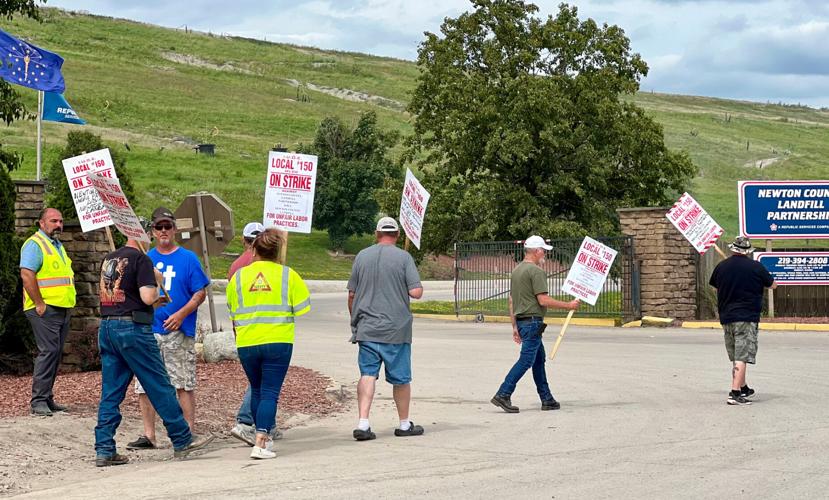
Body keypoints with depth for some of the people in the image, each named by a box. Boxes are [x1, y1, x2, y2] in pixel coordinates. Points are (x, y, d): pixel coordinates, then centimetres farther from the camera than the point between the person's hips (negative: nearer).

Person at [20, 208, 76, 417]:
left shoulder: (58, 245, 21)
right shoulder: (35, 244, -9)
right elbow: (27, 274, -20)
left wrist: (69, 304, 19)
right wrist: (39, 304, -21)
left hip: (62, 310, 9)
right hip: (45, 310, -9)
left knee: (55, 354, 9)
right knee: (48, 351, -13)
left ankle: (47, 398, 15)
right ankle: (38, 401, -11)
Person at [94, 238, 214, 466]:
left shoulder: (109, 259, 16)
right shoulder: (141, 259, -8)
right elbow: (147, 297, -16)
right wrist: (156, 290, 6)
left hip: (106, 326, 7)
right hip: (132, 327, -7)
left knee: (110, 393, 7)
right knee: (160, 387, 1)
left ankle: (104, 450, 4)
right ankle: (182, 441, 8)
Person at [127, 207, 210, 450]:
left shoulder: (188, 258, 1)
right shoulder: (145, 260, 11)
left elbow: (200, 292, -2)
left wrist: (181, 314, -14)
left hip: (178, 332, -4)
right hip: (148, 330, 4)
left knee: (184, 384, -2)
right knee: (144, 385, 3)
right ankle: (148, 436, 11)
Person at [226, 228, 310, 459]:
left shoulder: (239, 276, 3)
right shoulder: (287, 275, -2)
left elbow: (232, 313, 8)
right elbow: (303, 308, -1)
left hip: (247, 343, 2)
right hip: (278, 342, -2)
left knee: (257, 390, 19)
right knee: (270, 392, -3)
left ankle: (263, 438, 29)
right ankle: (260, 444, -15)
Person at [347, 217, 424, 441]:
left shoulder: (362, 256, 5)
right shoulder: (404, 257, -5)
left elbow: (351, 294, 9)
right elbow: (416, 292, -12)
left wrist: (355, 320, 22)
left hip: (366, 328, 2)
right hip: (396, 329, -2)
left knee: (367, 374, 1)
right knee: (401, 378, 10)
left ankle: (362, 423, -13)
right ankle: (404, 424, 23)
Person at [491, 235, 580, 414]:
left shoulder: (516, 270, 15)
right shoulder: (536, 271, -13)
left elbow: (511, 301, 17)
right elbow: (543, 300, -18)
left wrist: (515, 326, 21)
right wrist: (568, 305, -9)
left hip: (521, 320, 10)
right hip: (533, 321, -10)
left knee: (539, 359, 14)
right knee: (526, 360, -9)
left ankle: (547, 399, 17)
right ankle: (503, 395, -14)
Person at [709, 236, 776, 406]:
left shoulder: (721, 266, 3)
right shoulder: (756, 267, -8)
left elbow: (714, 285, 20)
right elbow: (773, 285, 5)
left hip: (726, 317, 5)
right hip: (747, 317, -5)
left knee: (736, 356, 18)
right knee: (742, 357, -9)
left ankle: (743, 388, 31)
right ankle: (735, 393, -17)